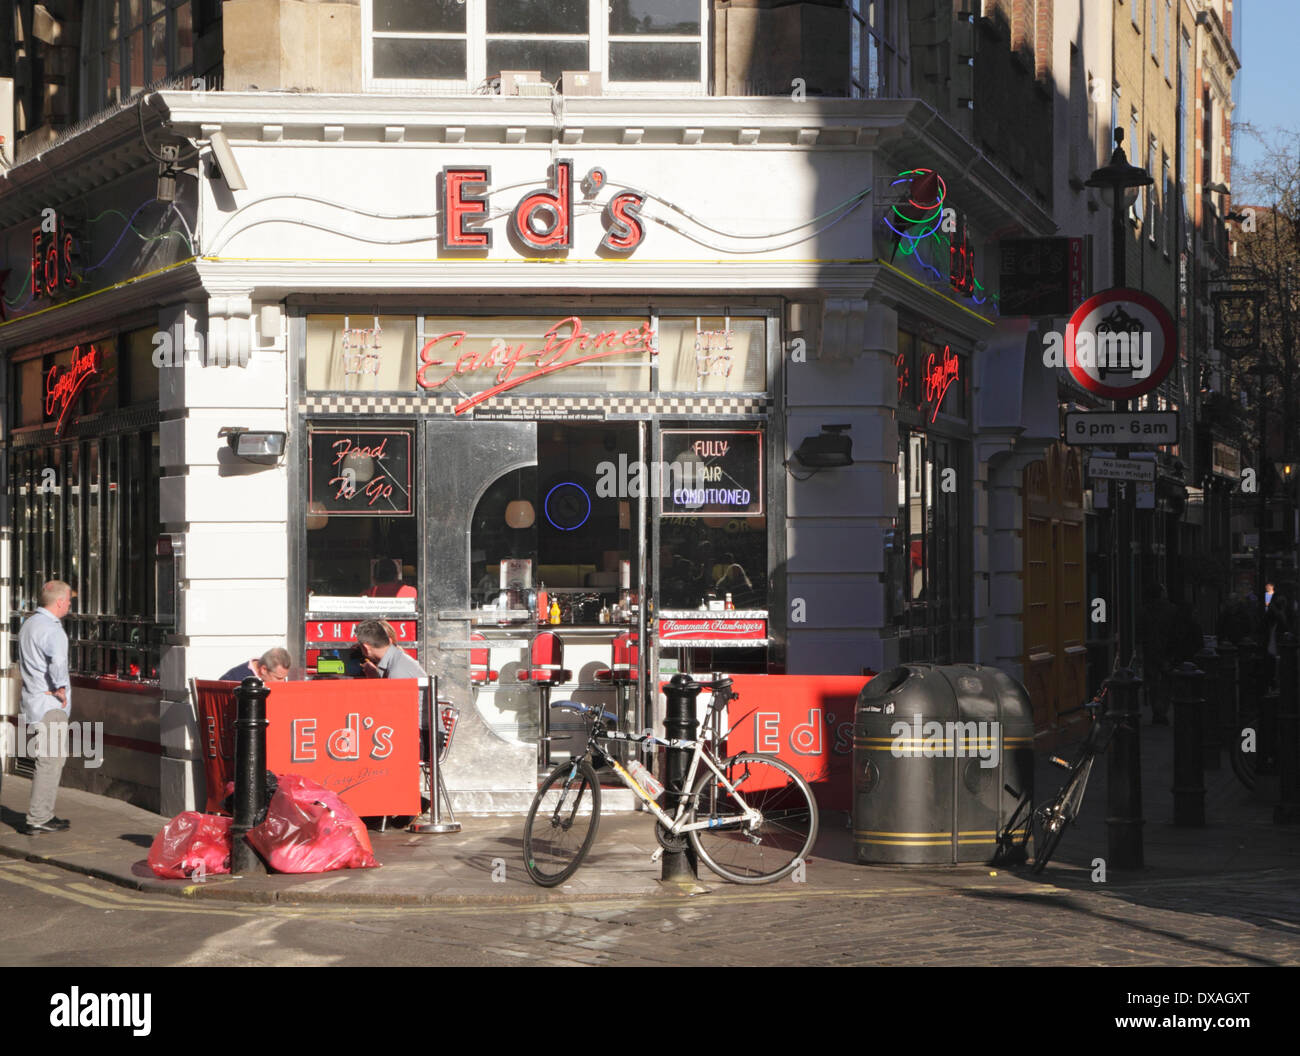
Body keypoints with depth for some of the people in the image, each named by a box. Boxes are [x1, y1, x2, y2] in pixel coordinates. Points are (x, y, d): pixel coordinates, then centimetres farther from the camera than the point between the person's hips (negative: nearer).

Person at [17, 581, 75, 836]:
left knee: (56, 757, 16)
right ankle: (37, 820, -6)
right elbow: (58, 662, -36)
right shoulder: (51, 629, -18)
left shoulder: (29, 624, 15)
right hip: (50, 705, -10)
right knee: (50, 759, -7)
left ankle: (44, 814, 20)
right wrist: (60, 689, -20)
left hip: (33, 698, 10)